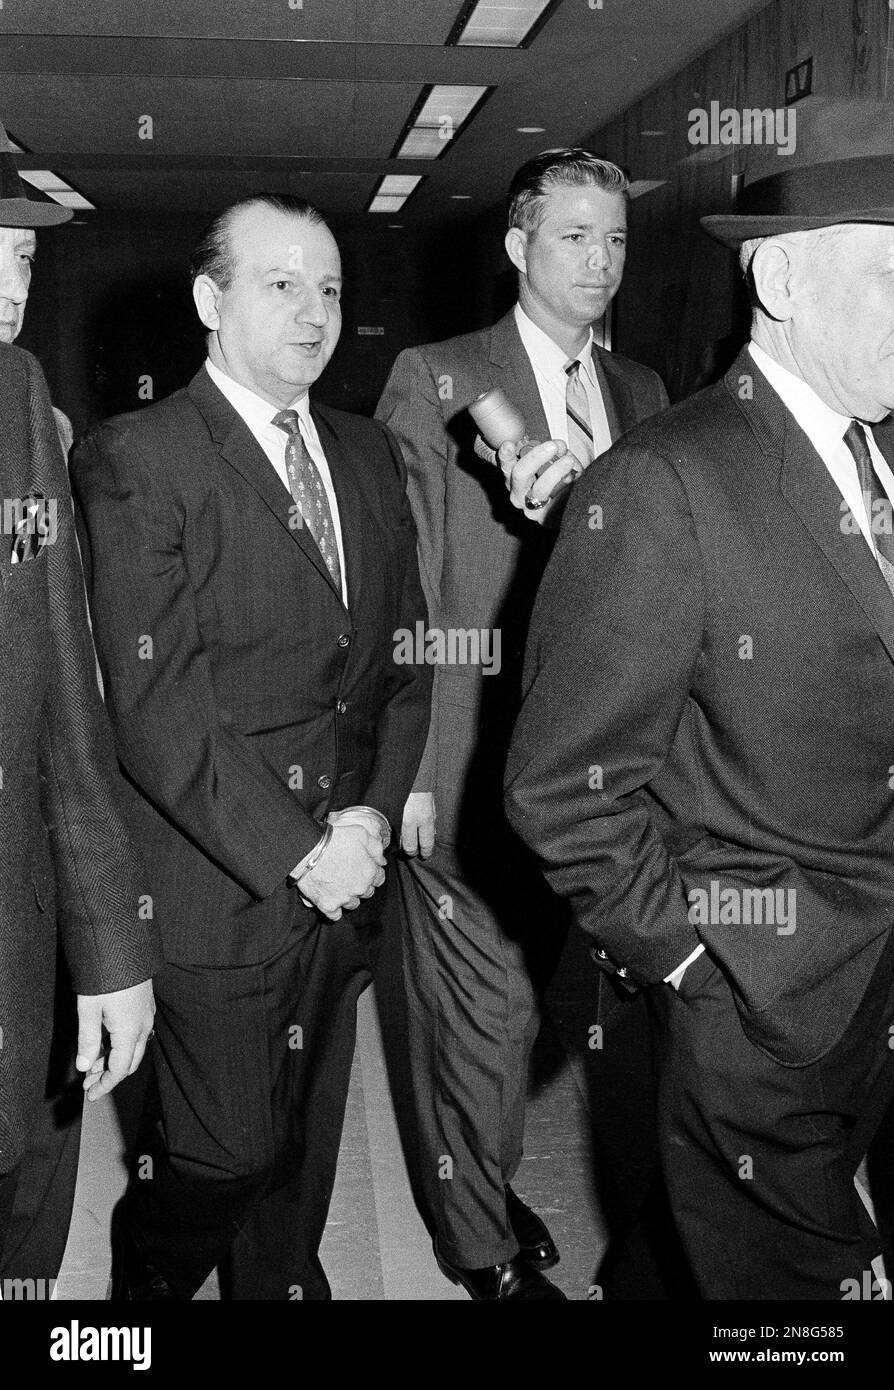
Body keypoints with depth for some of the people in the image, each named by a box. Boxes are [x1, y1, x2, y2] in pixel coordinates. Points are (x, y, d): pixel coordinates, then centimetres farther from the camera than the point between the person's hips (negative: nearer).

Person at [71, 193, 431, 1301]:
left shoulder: (370, 455, 11)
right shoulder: (133, 462, -10)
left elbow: (404, 654, 11)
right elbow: (153, 705, -16)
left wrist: (375, 813, -4)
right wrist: (297, 848, -16)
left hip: (346, 875, 6)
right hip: (219, 892, -5)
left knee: (304, 1149, 17)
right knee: (227, 1155, 5)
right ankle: (144, 1276, 35)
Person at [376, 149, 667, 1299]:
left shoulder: (641, 394, 11)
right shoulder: (432, 381, -6)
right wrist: (405, 767, -12)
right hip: (469, 762, -5)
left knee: (517, 994, 19)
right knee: (483, 1010, 5)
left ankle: (484, 1180, 43)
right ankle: (481, 1245, 27)